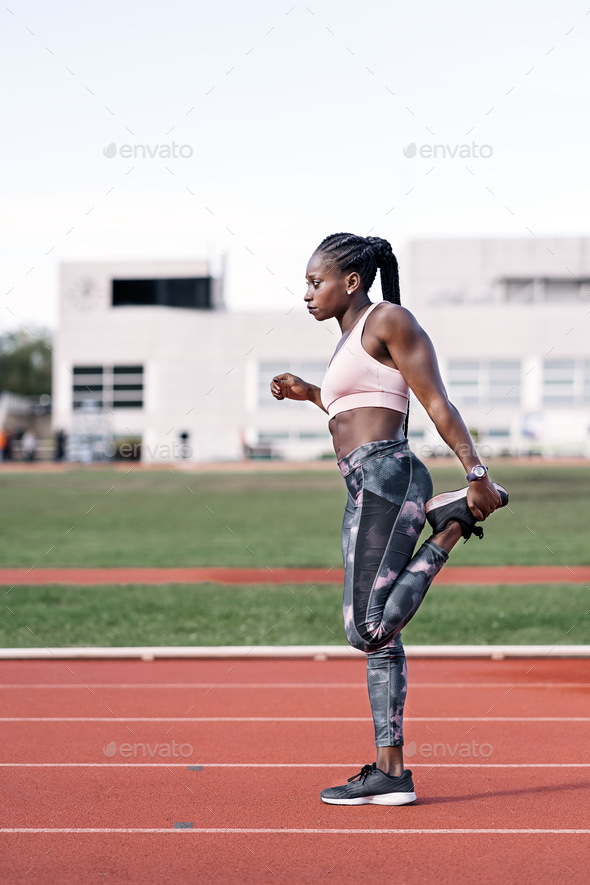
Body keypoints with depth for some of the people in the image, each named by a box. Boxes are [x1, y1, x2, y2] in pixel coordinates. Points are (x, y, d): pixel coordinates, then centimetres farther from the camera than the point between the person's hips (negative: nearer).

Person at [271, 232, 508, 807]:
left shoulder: (388, 319, -3)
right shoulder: (350, 341, 24)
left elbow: (438, 405, -8)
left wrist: (477, 475, -13)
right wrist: (309, 394, 28)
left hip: (387, 478, -10)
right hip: (365, 492, 10)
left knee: (368, 629, -16)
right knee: (375, 635, 6)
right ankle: (390, 772, 8)